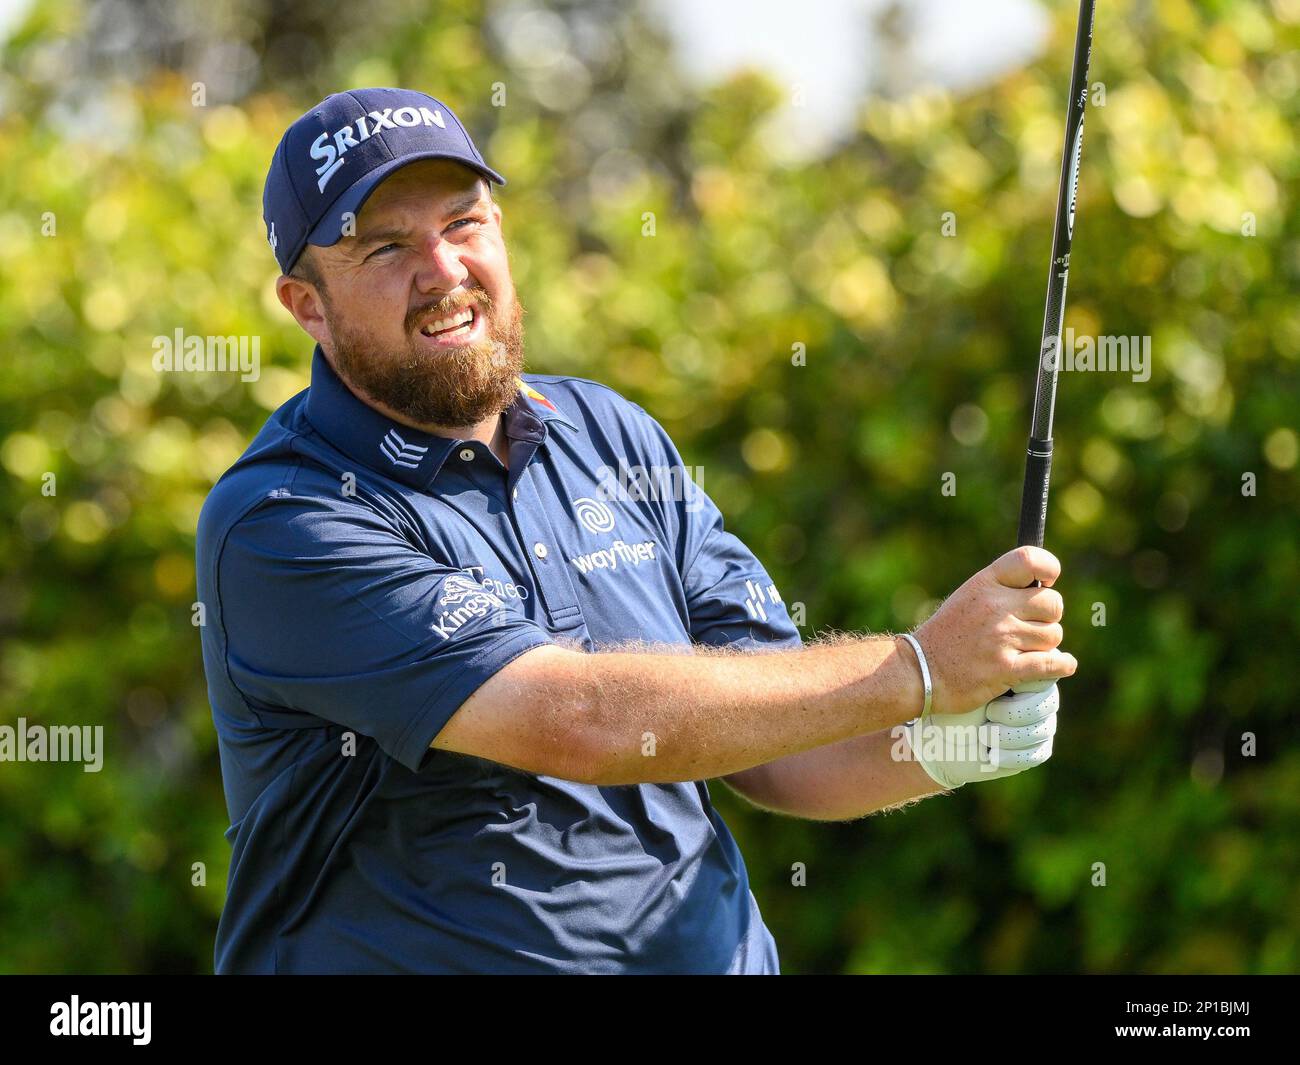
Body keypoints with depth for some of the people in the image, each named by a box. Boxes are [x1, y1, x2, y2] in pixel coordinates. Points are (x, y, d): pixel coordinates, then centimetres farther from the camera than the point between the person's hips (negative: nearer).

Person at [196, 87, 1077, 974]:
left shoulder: (616, 438, 10)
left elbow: (776, 748, 11)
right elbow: (572, 719, -19)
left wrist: (944, 747, -9)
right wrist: (920, 669, -16)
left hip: (715, 953, 4)